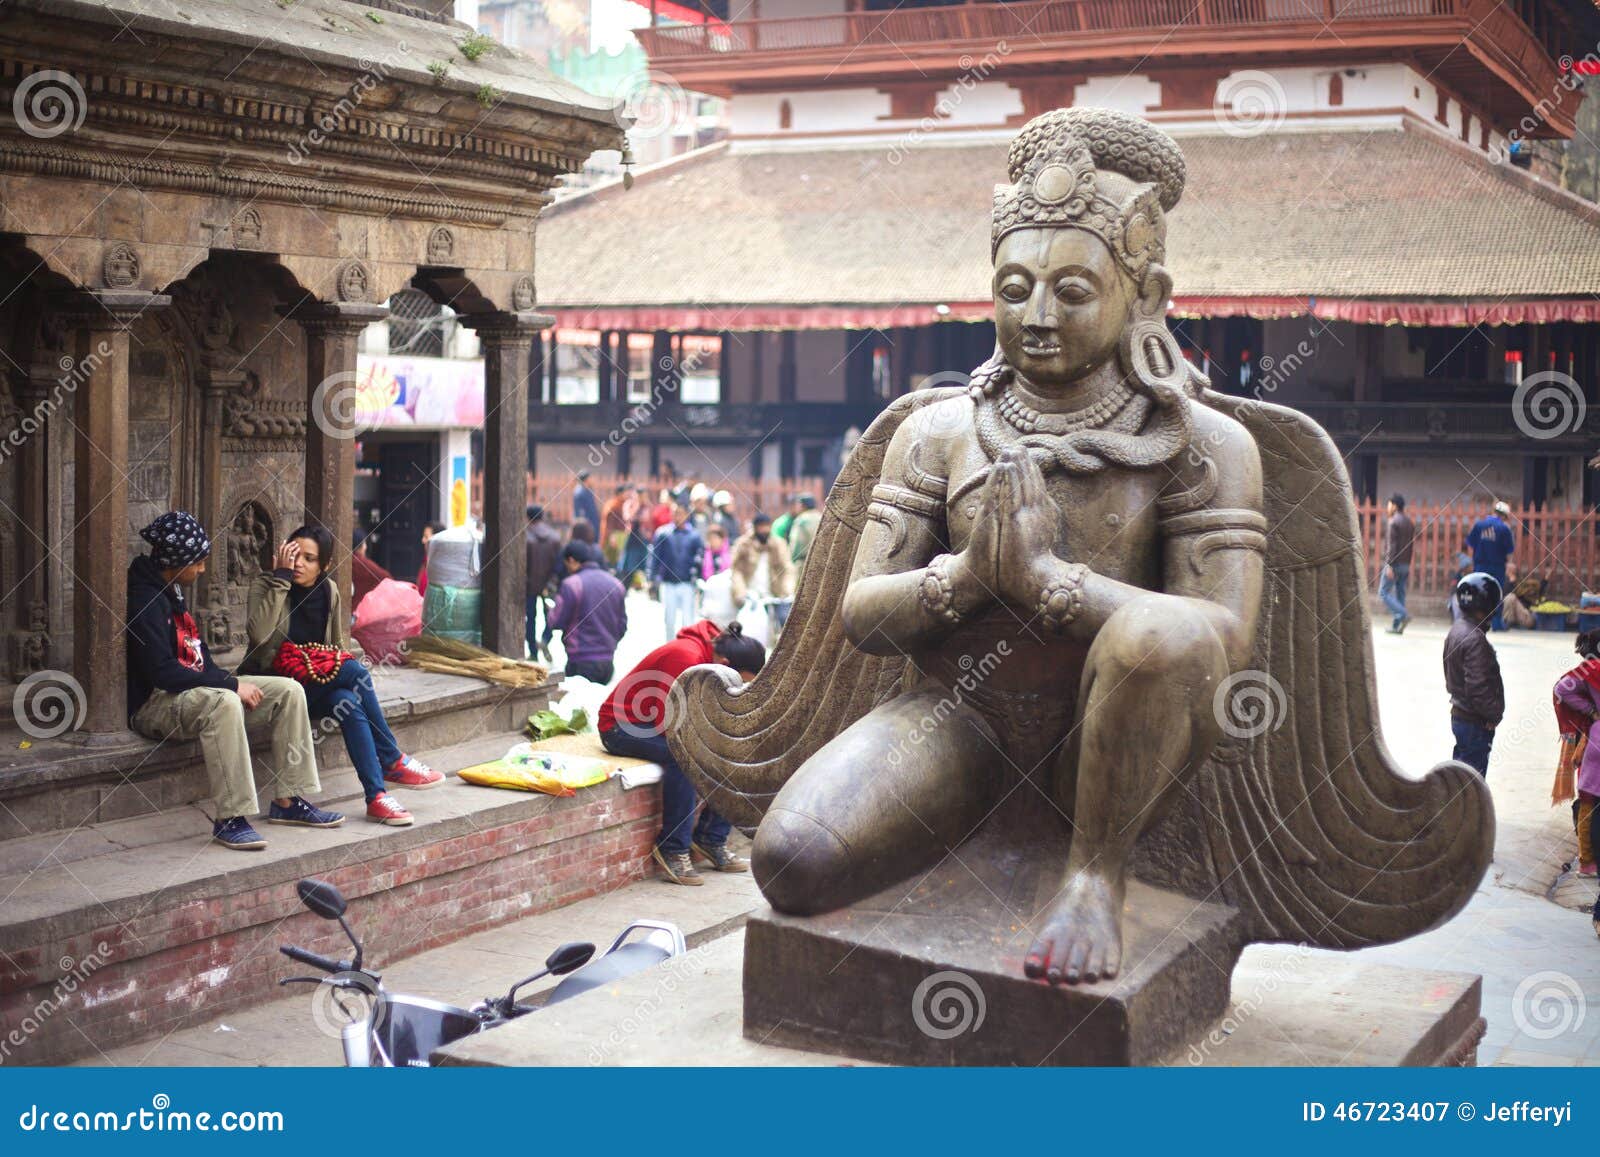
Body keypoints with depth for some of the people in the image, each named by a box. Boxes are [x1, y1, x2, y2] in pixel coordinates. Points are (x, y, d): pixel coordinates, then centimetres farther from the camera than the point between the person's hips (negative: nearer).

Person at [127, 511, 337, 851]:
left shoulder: (170, 591, 13)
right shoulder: (144, 601, -19)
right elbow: (163, 673, -26)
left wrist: (229, 683, 0)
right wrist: (232, 685, -22)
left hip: (195, 689, 10)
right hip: (152, 704, -10)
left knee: (288, 691, -1)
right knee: (223, 703, -41)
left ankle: (288, 801, 1)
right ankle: (230, 819, -36)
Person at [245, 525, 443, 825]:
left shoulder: (329, 592, 5)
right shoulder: (265, 585, -8)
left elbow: (341, 646, 14)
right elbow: (258, 634, -28)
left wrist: (343, 666, -8)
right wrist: (280, 578, -25)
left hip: (316, 688, 5)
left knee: (348, 702, -31)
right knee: (356, 672, -28)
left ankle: (377, 795, -32)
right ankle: (392, 762, -21)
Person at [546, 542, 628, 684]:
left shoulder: (571, 584, -12)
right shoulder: (616, 583, 8)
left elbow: (555, 622, -7)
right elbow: (622, 625, 14)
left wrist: (551, 612, 14)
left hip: (582, 662, -6)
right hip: (608, 662, 6)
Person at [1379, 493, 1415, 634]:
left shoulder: (1394, 522, -12)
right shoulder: (1410, 522, 14)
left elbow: (1392, 545, -18)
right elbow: (1412, 544, 17)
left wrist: (1389, 565, -19)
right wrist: (1409, 564, 20)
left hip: (1394, 563, -8)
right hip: (1406, 564, 8)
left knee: (1383, 592, -4)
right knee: (1400, 594, 9)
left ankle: (1403, 615, -18)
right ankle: (1397, 626, 8)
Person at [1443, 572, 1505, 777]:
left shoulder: (1456, 630, 8)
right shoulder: (1475, 639, -23)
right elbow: (1478, 687, -26)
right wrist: (1494, 714, -12)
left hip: (1459, 713, 10)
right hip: (1475, 722, -10)